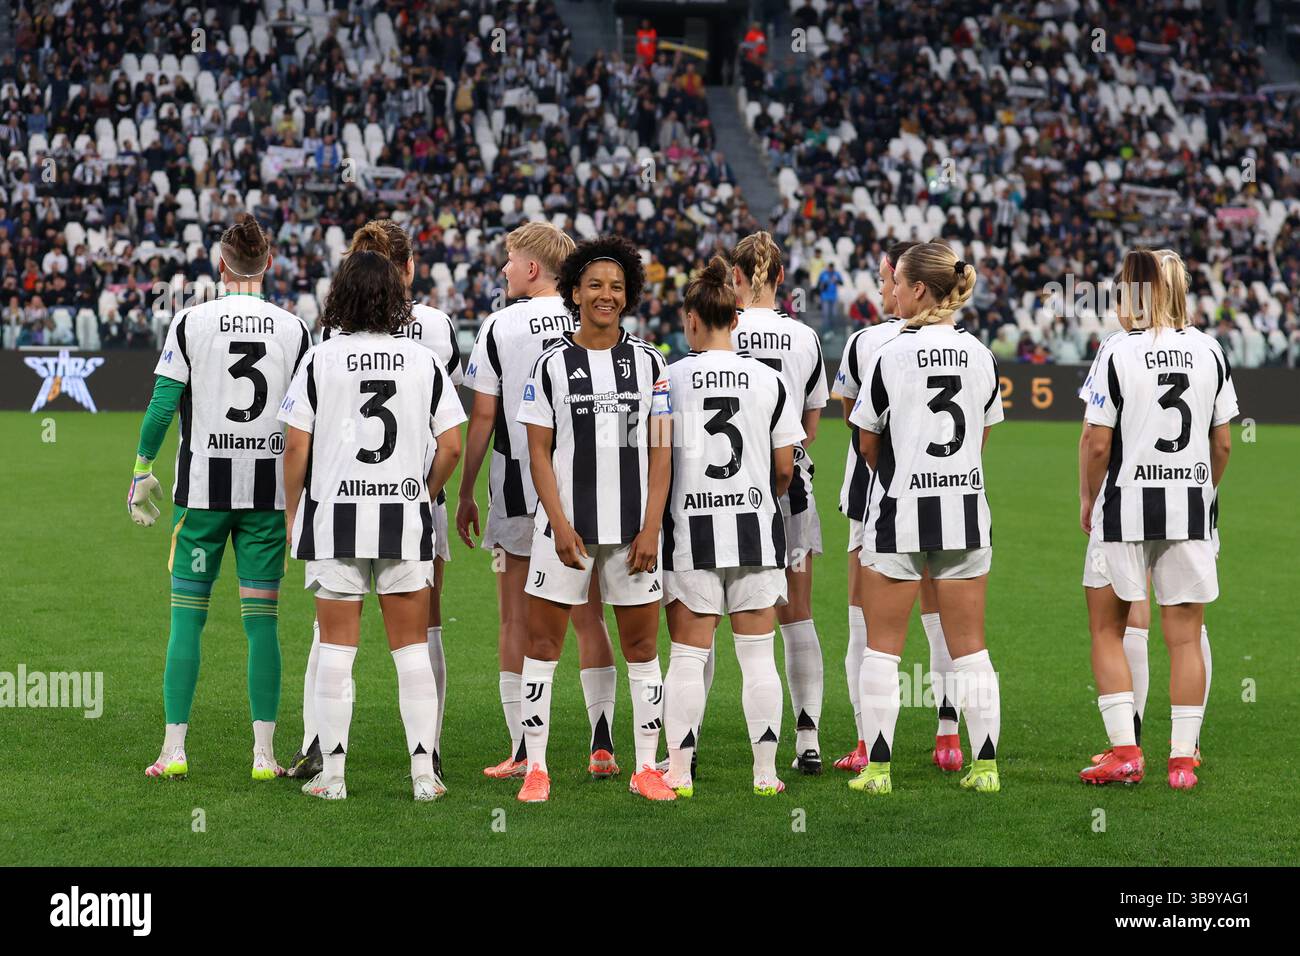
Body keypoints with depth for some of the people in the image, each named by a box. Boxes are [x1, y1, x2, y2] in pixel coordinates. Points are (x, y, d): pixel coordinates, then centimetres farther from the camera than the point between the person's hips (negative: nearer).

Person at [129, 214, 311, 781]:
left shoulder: (191, 322, -2)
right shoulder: (294, 329, 3)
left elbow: (162, 406, -4)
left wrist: (142, 472, 7)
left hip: (203, 489, -1)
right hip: (270, 491, 1)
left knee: (187, 617, 5)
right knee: (262, 621, 4)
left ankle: (174, 749, 4)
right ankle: (264, 753, 2)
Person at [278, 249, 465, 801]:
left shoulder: (320, 360, -3)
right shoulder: (424, 362, 1)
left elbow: (296, 447, -4)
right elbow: (451, 446, 0)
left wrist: (292, 512, 9)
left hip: (333, 515, -1)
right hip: (406, 518, 1)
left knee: (336, 647, 6)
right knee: (412, 647, 8)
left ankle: (333, 774, 9)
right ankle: (424, 772, 7)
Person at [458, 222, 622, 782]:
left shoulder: (501, 326, -5)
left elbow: (483, 416, -4)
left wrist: (465, 493, 4)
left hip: (519, 490, -3)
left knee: (517, 622, 4)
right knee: (589, 619, 8)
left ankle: (523, 752, 5)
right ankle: (603, 746, 5)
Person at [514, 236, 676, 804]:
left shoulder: (648, 363, 6)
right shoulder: (552, 364, 2)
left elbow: (660, 452, 4)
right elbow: (539, 452, 0)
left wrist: (651, 529, -5)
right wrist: (560, 524, -10)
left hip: (633, 529, 1)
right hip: (565, 527, -1)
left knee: (642, 646, 5)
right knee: (543, 644, -1)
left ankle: (646, 768, 14)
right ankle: (535, 768, 7)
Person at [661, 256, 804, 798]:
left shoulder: (671, 378, -5)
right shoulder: (770, 381, 0)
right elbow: (784, 468, 2)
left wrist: (657, 516, 12)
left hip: (690, 530, -1)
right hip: (756, 529, 2)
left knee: (687, 656, 5)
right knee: (758, 654, 8)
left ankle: (679, 772, 8)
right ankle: (766, 771, 11)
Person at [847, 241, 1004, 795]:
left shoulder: (891, 357, -10)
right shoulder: (981, 356, 2)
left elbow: (868, 444, 1)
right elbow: (981, 438, 11)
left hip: (898, 514, -4)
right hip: (965, 513, 4)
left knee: (882, 647, 5)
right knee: (969, 648, 10)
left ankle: (877, 767, 5)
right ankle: (985, 766, 11)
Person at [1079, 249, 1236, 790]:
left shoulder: (1119, 354, -9)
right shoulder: (1210, 352, 3)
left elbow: (1099, 445, -10)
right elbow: (1223, 443, 6)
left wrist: (1090, 499, 5)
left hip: (1126, 504, -3)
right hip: (1190, 506, 3)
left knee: (1106, 630, 10)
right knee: (1185, 638, 7)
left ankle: (1124, 751, 4)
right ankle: (1183, 758, 7)